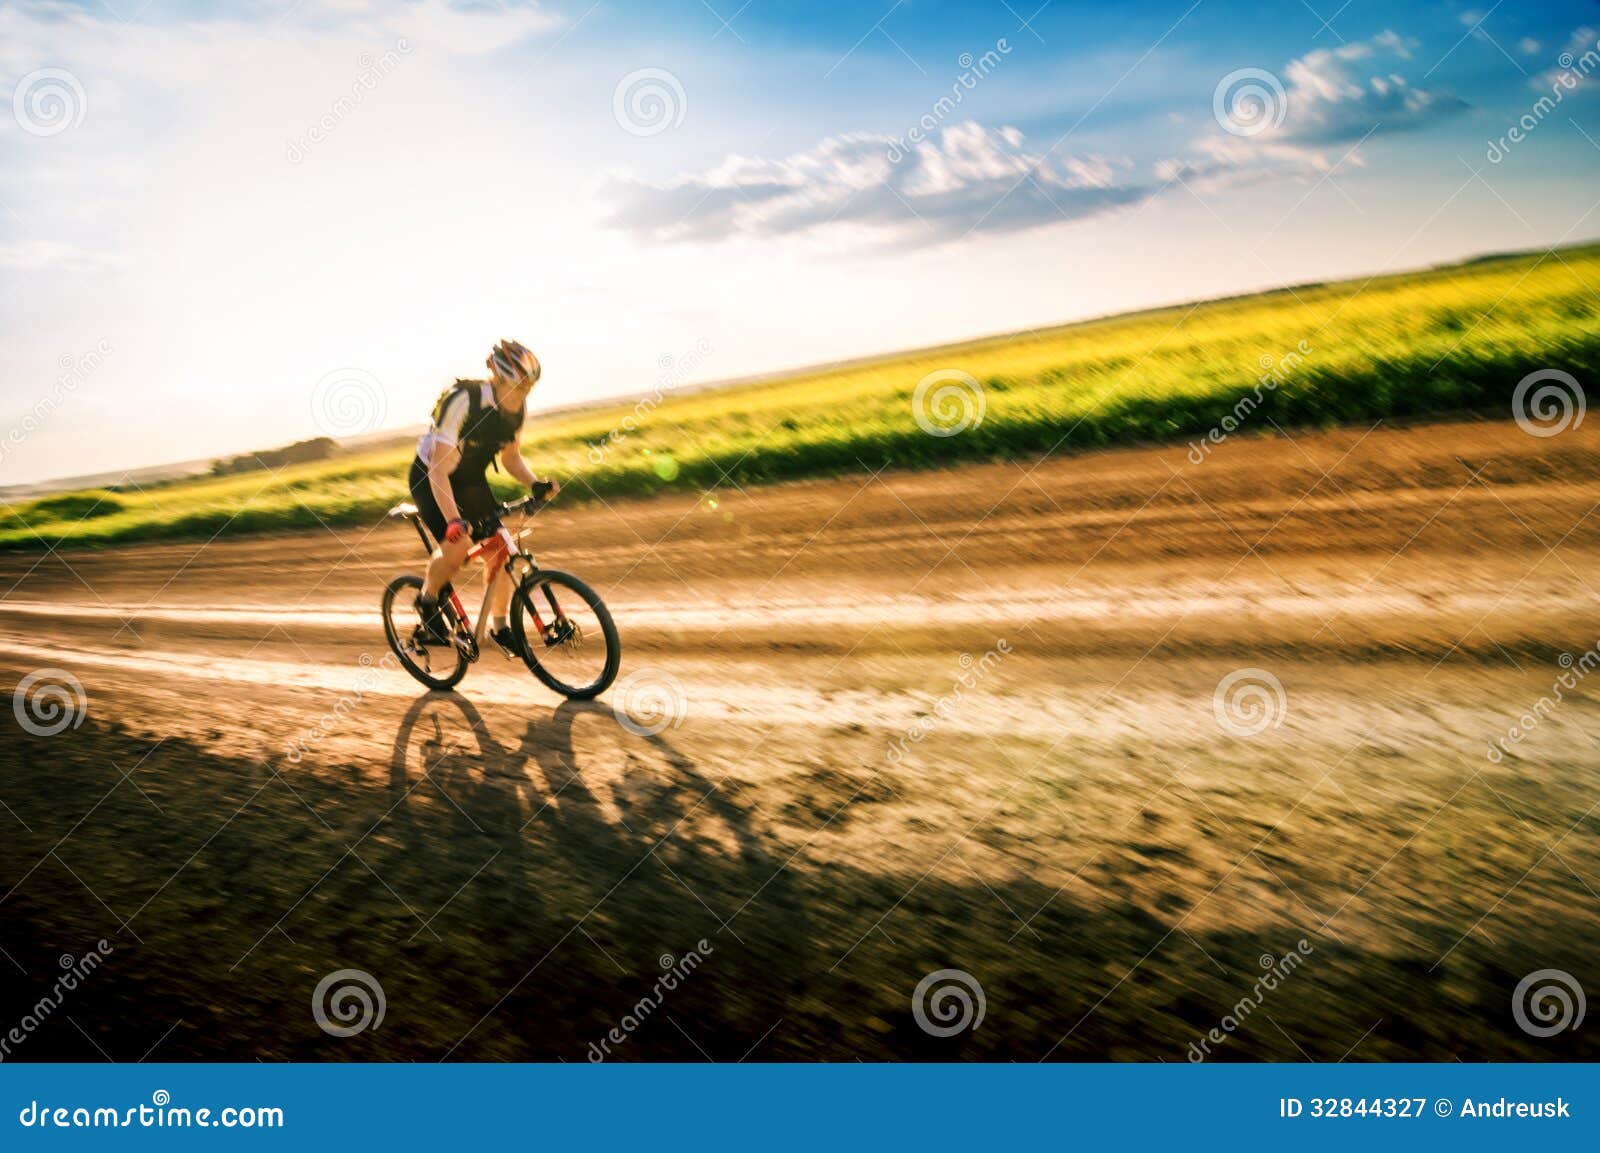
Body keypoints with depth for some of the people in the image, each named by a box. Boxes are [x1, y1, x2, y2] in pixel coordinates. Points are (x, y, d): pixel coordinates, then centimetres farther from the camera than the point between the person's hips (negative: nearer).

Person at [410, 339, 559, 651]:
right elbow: (438, 470, -34)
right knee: (457, 545, -26)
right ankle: (427, 600, 4)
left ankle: (499, 627, 12)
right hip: (429, 477, -6)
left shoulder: (516, 408, -12)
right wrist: (454, 520, -45)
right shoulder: (462, 401, -32)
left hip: (471, 479, 6)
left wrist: (535, 483, -17)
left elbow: (511, 457, 3)